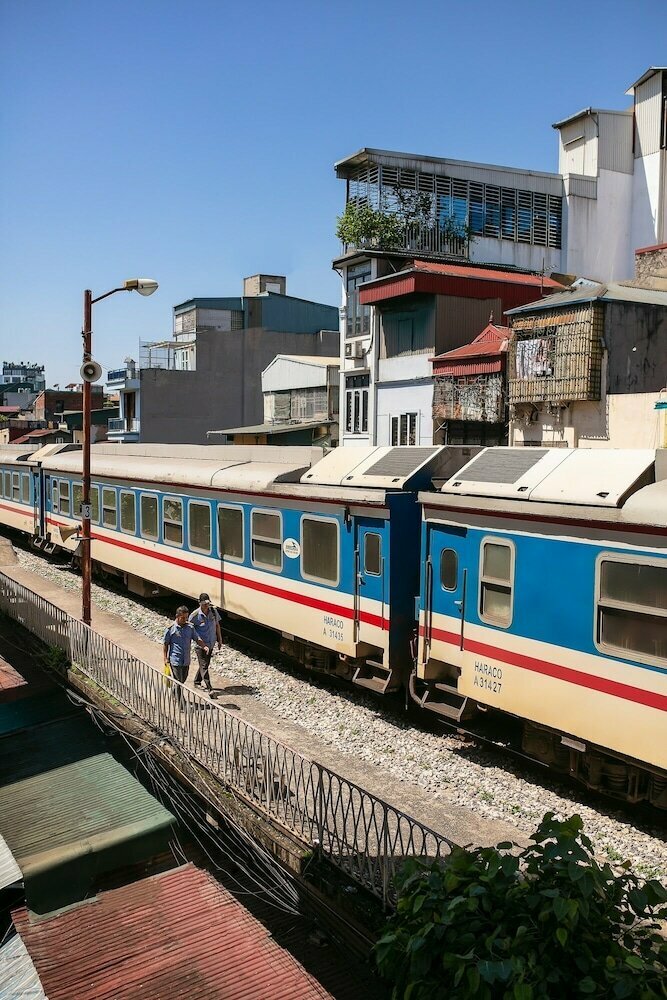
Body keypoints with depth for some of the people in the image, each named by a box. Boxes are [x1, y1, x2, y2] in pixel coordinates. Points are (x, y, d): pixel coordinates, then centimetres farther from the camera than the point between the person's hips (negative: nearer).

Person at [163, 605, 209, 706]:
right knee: (179, 682, -3)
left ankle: (175, 694, 45)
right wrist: (166, 658, -4)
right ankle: (181, 704, 3)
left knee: (183, 680, 20)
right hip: (175, 660, -5)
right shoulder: (171, 629, -11)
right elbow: (165, 644, -3)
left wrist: (204, 646, -13)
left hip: (186, 660, 5)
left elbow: (197, 639, 5)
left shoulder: (190, 627, 2)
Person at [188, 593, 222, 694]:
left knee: (206, 663, 18)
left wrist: (220, 640, 11)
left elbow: (217, 625, 9)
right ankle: (209, 688, -4)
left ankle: (197, 681, 38)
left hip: (211, 644, 6)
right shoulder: (195, 615, -17)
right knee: (204, 666, -5)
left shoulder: (213, 611, -3)